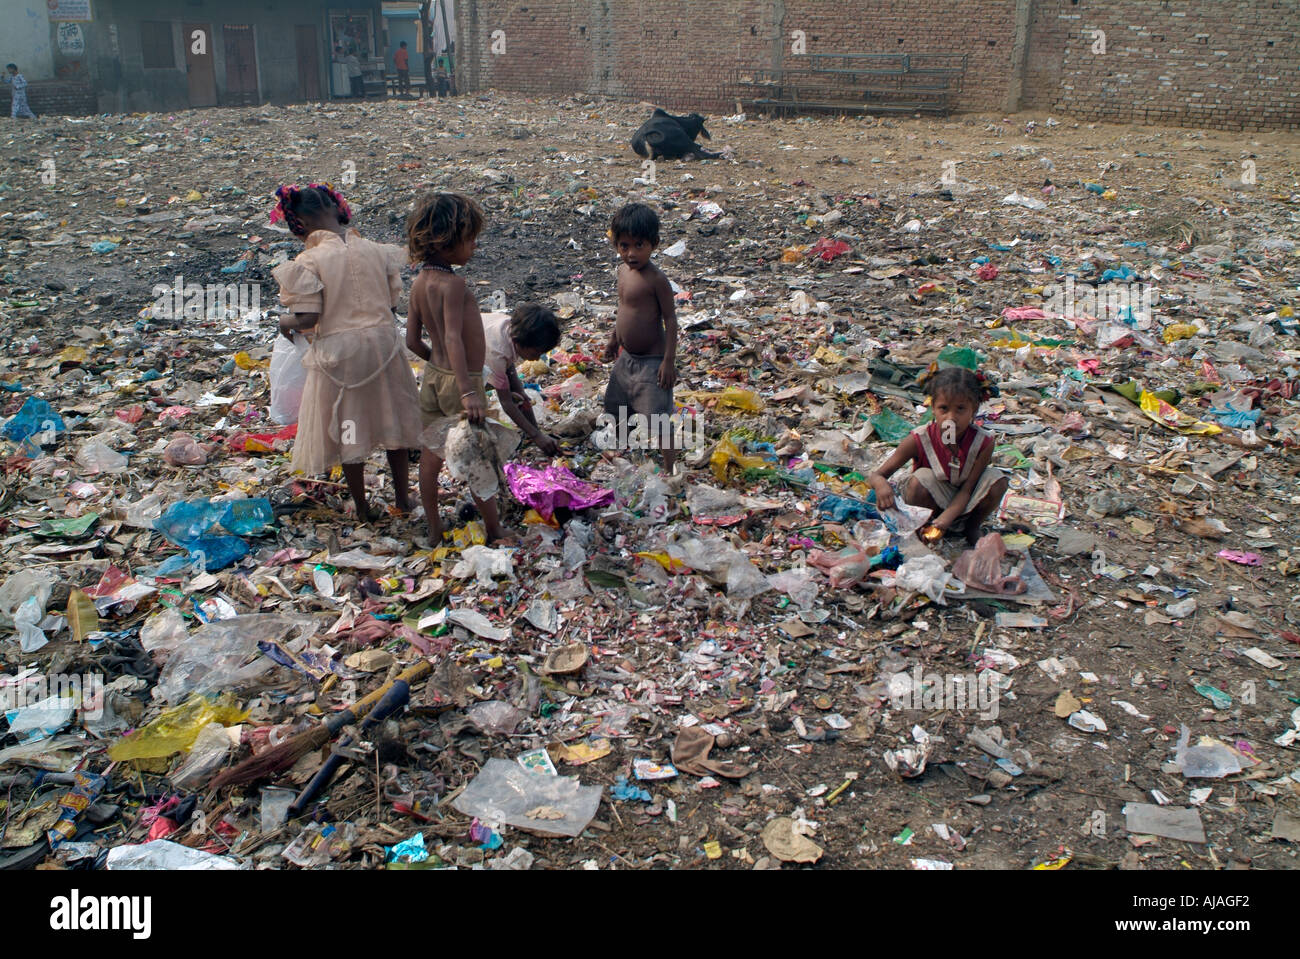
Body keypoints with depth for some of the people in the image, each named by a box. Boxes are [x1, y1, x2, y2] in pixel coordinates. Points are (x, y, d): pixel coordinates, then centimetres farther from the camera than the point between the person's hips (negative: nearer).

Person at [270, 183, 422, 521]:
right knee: (392, 421, 19)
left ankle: (362, 509, 25)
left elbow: (307, 319, -18)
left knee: (347, 432, 13)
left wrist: (285, 323, 4)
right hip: (383, 343, 3)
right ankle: (403, 497, 31)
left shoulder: (308, 262, -17)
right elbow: (392, 302, 3)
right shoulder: (377, 251, -4)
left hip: (337, 351, -3)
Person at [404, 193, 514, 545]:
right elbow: (453, 337, -32)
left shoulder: (419, 283, 3)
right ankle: (494, 532, 17)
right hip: (462, 381, -8)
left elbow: (413, 341, 7)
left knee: (431, 456, 15)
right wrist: (467, 391, -38)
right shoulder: (453, 284, -22)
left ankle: (434, 531, 27)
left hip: (434, 379, 8)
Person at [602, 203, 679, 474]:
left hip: (652, 361, -9)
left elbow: (670, 319, -19)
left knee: (657, 420, -7)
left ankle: (670, 469, 3)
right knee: (616, 407, 25)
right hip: (626, 357, 9)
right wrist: (614, 338, 23)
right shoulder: (623, 270, 2)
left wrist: (669, 360, -21)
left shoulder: (656, 279, -22)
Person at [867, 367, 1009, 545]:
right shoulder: (918, 440, -24)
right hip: (932, 502, -2)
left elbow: (967, 489, -19)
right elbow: (876, 475, -22)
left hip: (964, 504, 2)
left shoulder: (983, 442, -21)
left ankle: (973, 528, 2)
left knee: (997, 481, -25)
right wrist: (880, 483, -48)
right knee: (919, 480, -34)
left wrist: (948, 516, -38)